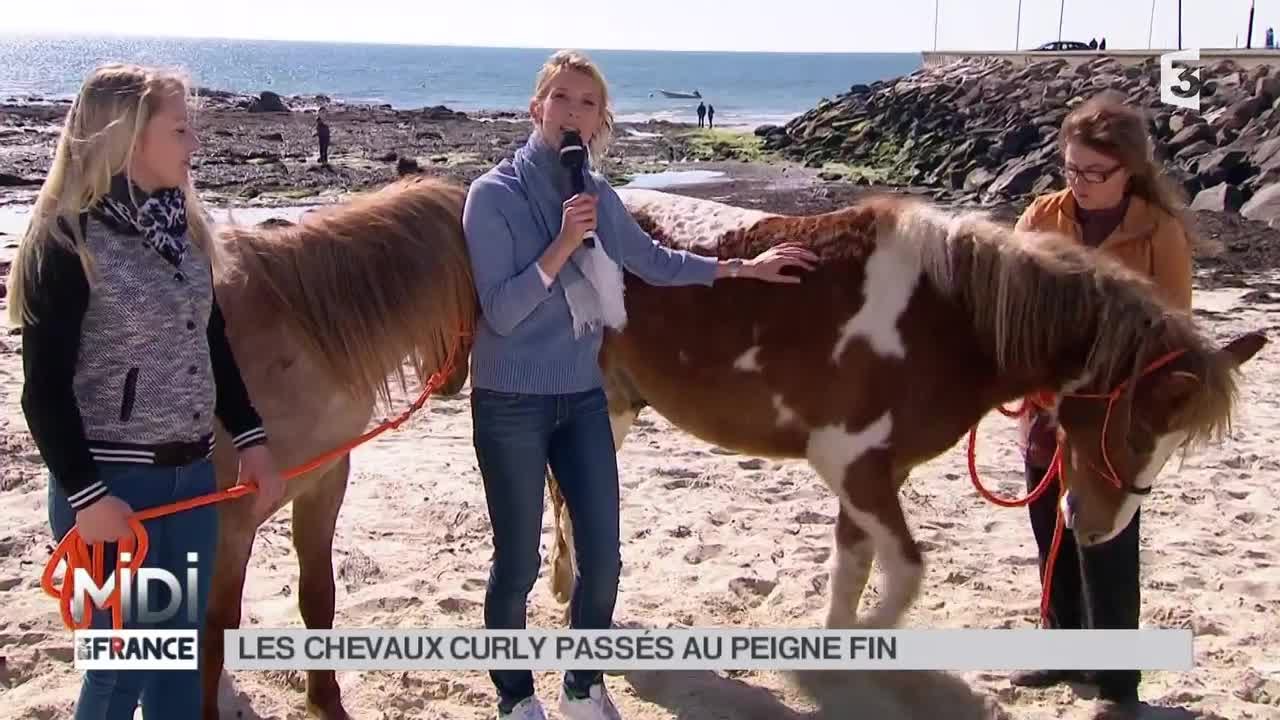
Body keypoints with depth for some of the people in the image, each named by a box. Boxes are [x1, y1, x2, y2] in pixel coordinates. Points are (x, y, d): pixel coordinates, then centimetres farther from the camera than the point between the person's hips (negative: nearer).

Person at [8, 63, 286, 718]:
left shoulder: (180, 224, 6)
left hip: (191, 473, 7)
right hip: (112, 482, -7)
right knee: (124, 660, 4)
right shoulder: (65, 240, -15)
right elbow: (45, 390, -16)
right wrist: (86, 495, -19)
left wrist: (250, 439, 7)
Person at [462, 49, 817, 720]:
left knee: (602, 558, 7)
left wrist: (743, 267, 21)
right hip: (511, 406, -5)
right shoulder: (493, 194, -13)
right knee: (518, 563, 7)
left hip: (583, 398, 5)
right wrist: (562, 245, -25)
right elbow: (500, 311, -18)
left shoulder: (597, 193, 3)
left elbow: (655, 262, 19)